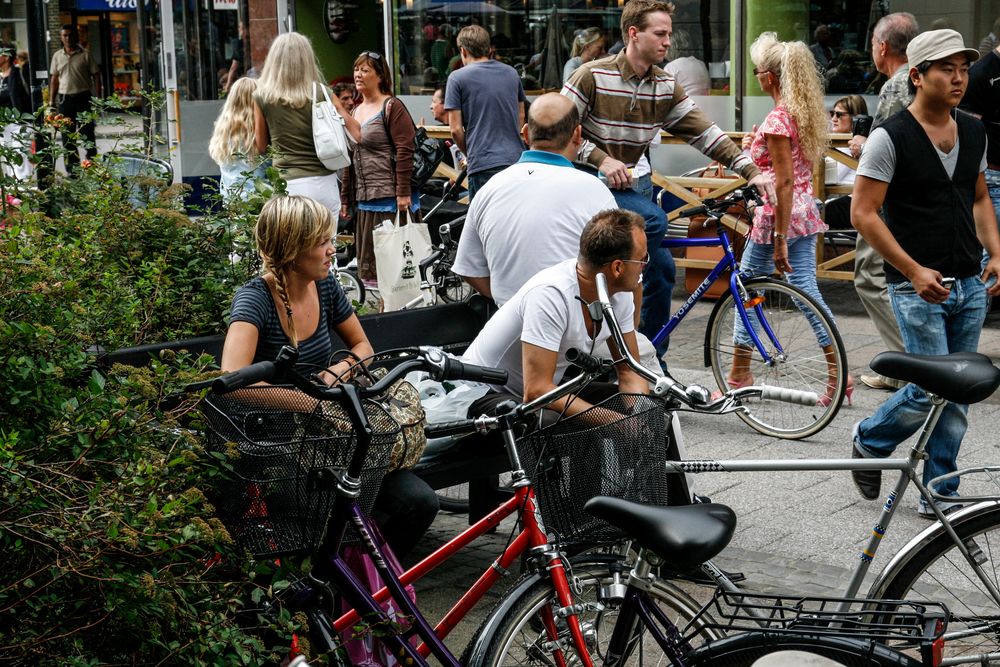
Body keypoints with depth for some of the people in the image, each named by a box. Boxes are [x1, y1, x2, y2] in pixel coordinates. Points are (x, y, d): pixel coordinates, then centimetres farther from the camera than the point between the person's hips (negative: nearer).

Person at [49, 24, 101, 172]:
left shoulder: (85, 55, -1)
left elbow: (96, 76, 0)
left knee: (88, 134, 0)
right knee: (67, 135, 6)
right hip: (64, 98, 3)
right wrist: (51, 102, 8)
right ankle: (72, 169, 13)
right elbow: (54, 79, 13)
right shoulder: (57, 56, 9)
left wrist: (98, 99, -7)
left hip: (83, 97, -3)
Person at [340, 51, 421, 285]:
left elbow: (405, 151, -12)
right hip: (364, 200, 8)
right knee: (370, 261, 8)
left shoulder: (392, 107, -5)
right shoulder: (355, 112, 19)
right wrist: (345, 197, 19)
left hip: (390, 198, -8)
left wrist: (403, 193, -18)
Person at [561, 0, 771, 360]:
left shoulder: (665, 86, 0)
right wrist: (601, 159, -24)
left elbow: (704, 132, -4)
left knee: (662, 267, 1)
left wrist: (750, 171, -14)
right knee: (654, 221, -31)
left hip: (634, 183, 6)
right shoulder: (593, 76, -14)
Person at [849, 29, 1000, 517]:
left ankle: (940, 494, 17)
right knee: (933, 389, -11)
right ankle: (869, 441, 17)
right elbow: (863, 213, -13)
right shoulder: (890, 138, -11)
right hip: (917, 287, -6)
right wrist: (915, 271, -18)